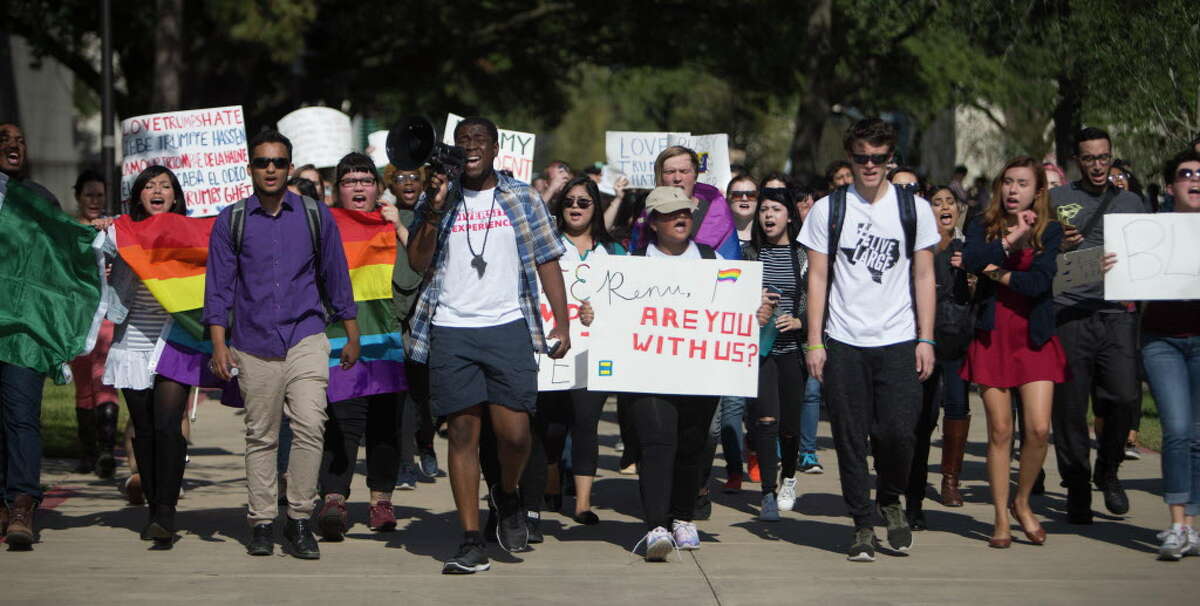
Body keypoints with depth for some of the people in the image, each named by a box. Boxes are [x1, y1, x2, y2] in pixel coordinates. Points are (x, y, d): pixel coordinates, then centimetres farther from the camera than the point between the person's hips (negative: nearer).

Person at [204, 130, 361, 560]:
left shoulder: (316, 216, 8)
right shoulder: (231, 220, 6)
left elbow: (335, 277, 15)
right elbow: (219, 285, 5)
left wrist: (351, 335, 16)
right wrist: (219, 345, -2)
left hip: (306, 337, 0)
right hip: (254, 344, 0)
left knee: (309, 427, -14)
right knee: (260, 435, 4)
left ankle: (300, 520, -6)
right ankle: (262, 523, 12)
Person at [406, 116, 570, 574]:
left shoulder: (521, 199, 9)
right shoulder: (437, 200, 11)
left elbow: (547, 261, 7)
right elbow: (418, 263, 3)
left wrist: (562, 324, -2)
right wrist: (434, 209, -9)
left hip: (508, 327, -1)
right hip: (451, 331, 1)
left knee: (514, 433, -9)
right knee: (463, 433, -1)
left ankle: (508, 494, 24)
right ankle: (471, 543, 2)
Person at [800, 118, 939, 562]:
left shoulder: (914, 208, 7)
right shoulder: (827, 210, 5)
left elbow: (924, 277, 8)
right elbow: (817, 277, 5)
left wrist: (925, 339, 1)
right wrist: (814, 341, -1)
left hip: (898, 342, 0)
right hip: (843, 342, 0)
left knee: (898, 432, -10)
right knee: (850, 437, -1)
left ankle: (890, 500, 18)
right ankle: (862, 524, 11)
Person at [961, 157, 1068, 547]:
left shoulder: (1049, 231, 4)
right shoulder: (983, 226, 7)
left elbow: (1039, 281, -10)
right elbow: (971, 261, -14)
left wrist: (998, 274, -8)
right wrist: (1010, 240, -18)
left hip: (1035, 339, 0)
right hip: (993, 339, 0)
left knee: (1039, 429, -8)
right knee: (1000, 431, -1)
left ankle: (1022, 502, 15)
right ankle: (1001, 519, 8)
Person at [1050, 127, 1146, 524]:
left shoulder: (1130, 203, 19)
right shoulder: (1056, 200, 11)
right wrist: (1059, 246, -11)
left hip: (1117, 313, 2)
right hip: (1069, 314, -1)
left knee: (1125, 397, -11)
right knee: (1070, 406, -3)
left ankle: (1108, 471, 13)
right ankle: (1077, 489, 9)